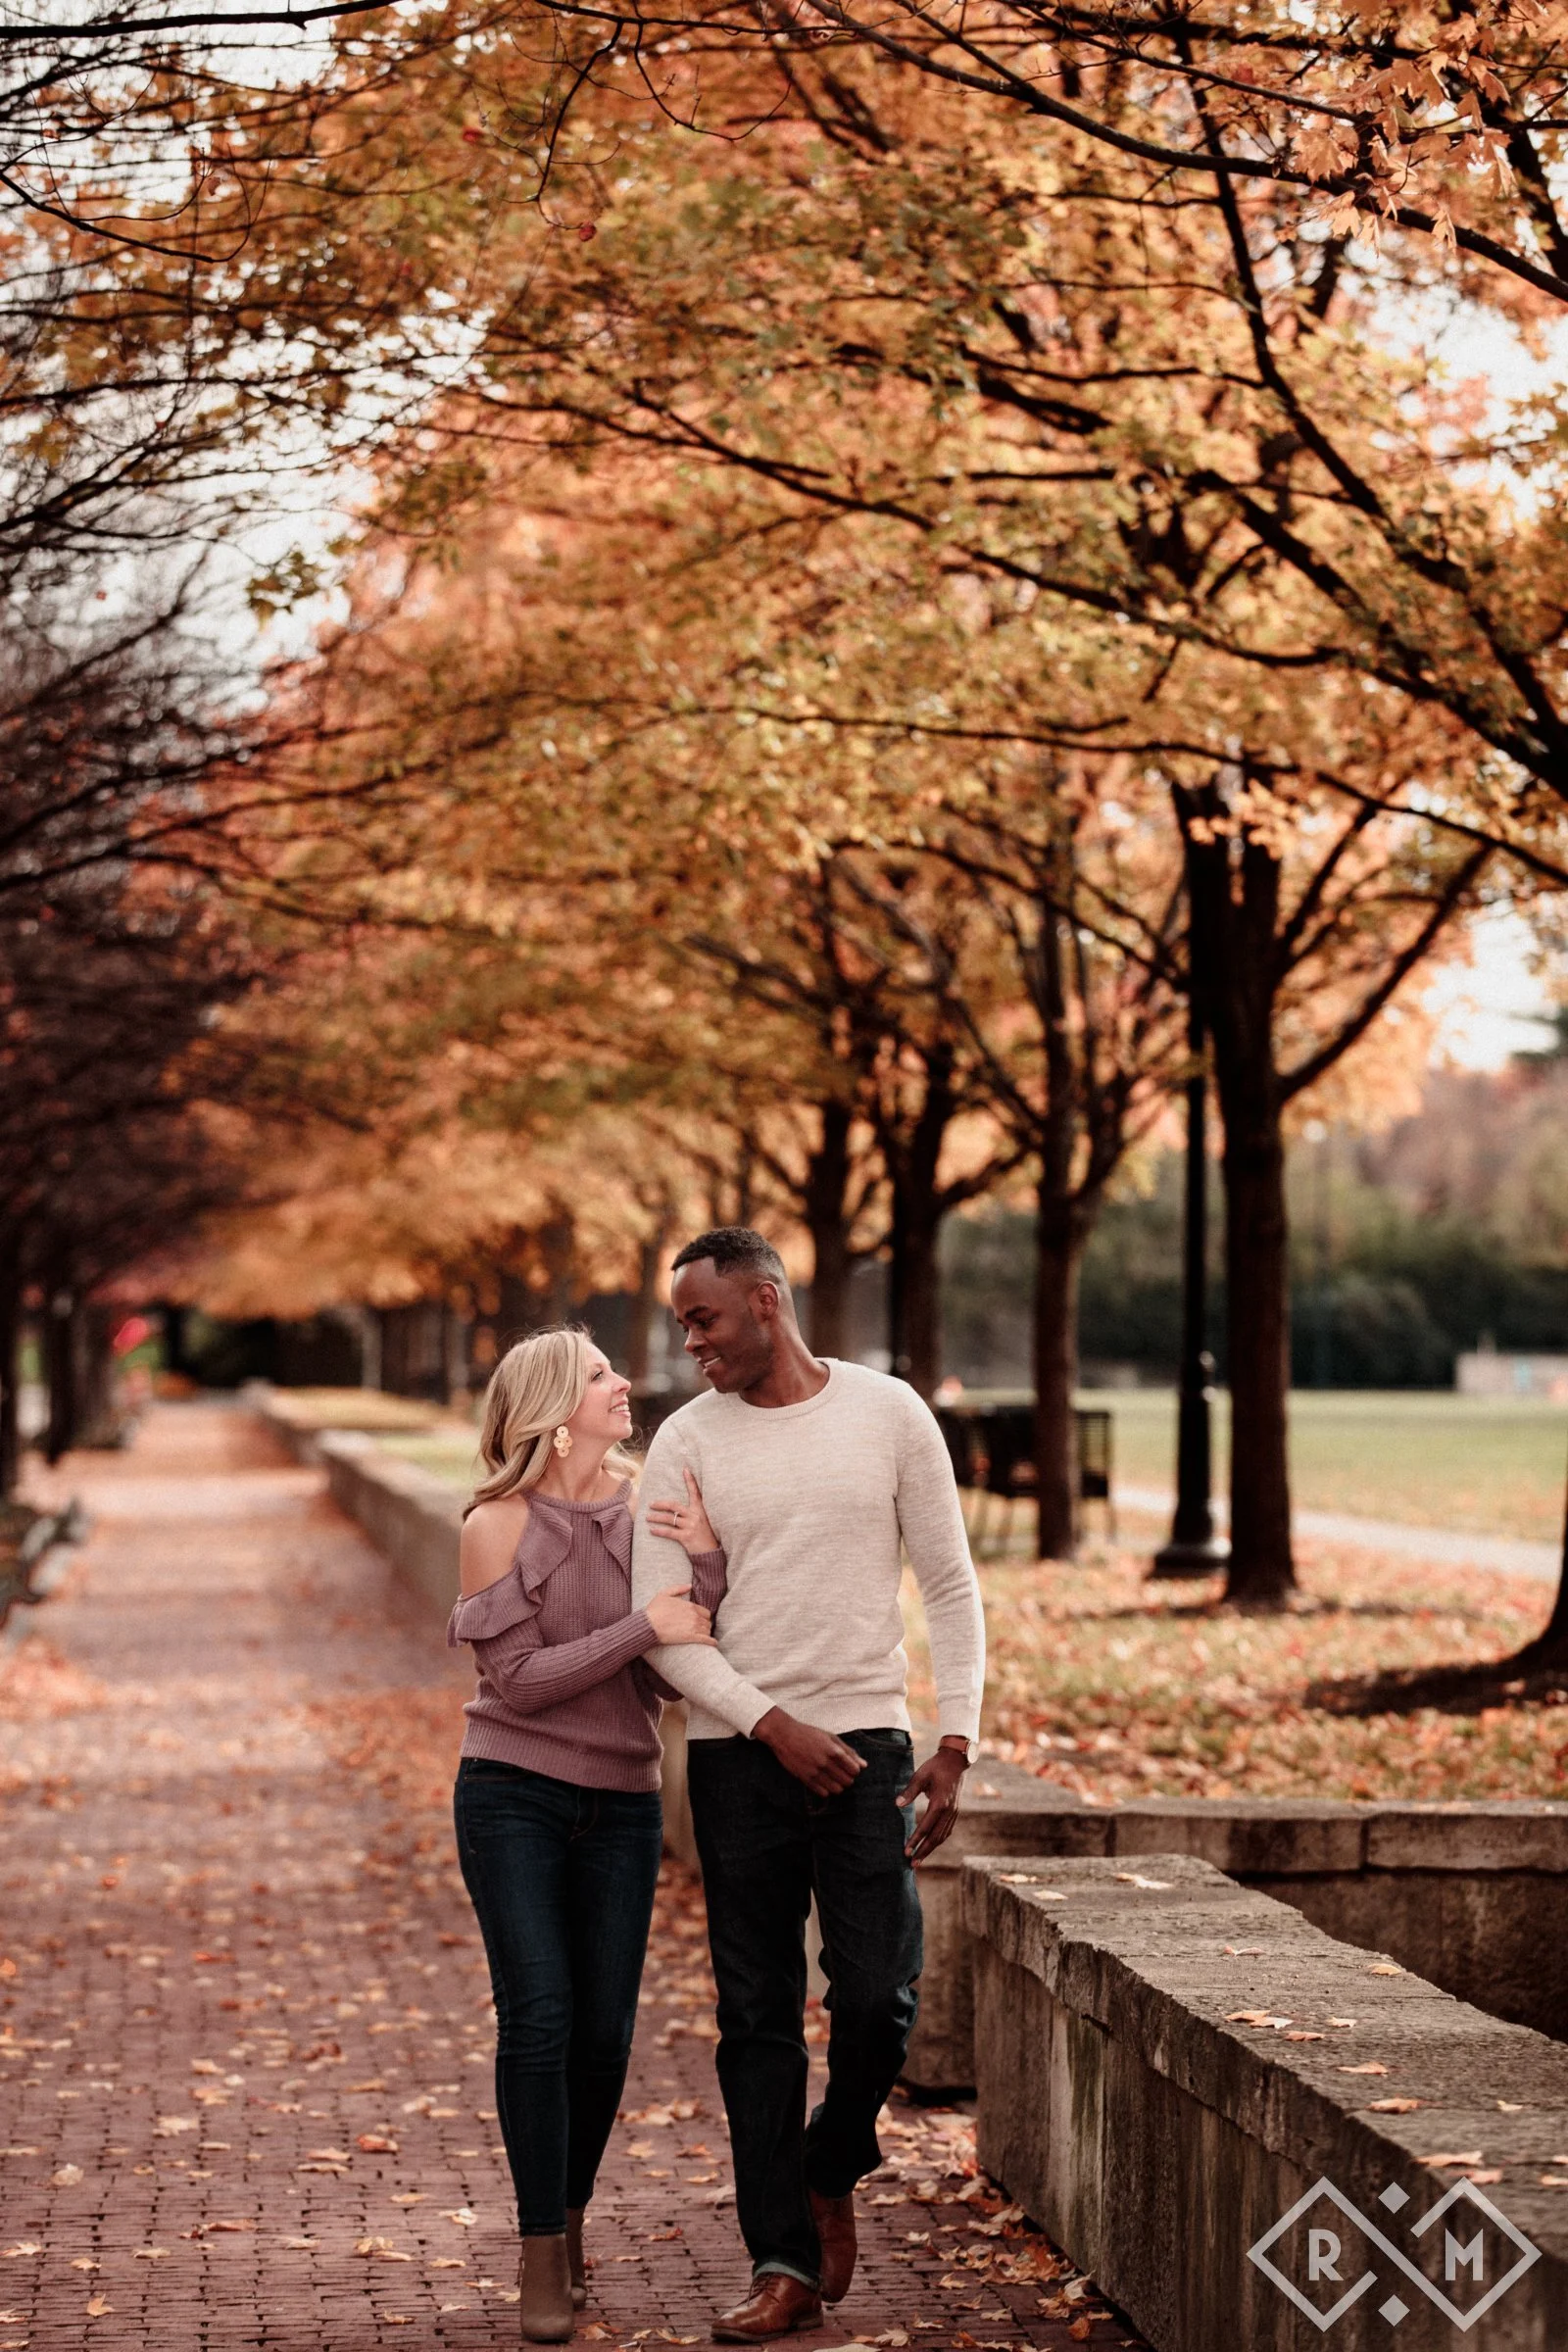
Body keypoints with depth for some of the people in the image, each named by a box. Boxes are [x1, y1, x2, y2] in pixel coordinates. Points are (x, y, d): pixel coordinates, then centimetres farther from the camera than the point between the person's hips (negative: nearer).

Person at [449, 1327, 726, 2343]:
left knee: (604, 2029, 3)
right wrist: (642, 1627, -18)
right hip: (514, 1797, -3)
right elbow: (520, 1678, -12)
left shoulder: (647, 1511, 2)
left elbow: (681, 1675, -2)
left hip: (621, 1804, 3)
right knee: (539, 2017, -10)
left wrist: (708, 1564, -15)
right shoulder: (499, 1524, -7)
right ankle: (544, 2257, -2)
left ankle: (571, 2216, 25)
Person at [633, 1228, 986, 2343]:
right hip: (738, 1752, 1)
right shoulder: (688, 1440, 2)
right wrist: (772, 1724, -13)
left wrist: (956, 1744, -4)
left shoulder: (889, 1413, 1)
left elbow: (952, 1587, 4)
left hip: (869, 1744, -1)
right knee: (759, 2017, 2)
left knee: (879, 1998, -7)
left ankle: (832, 2171, 22)